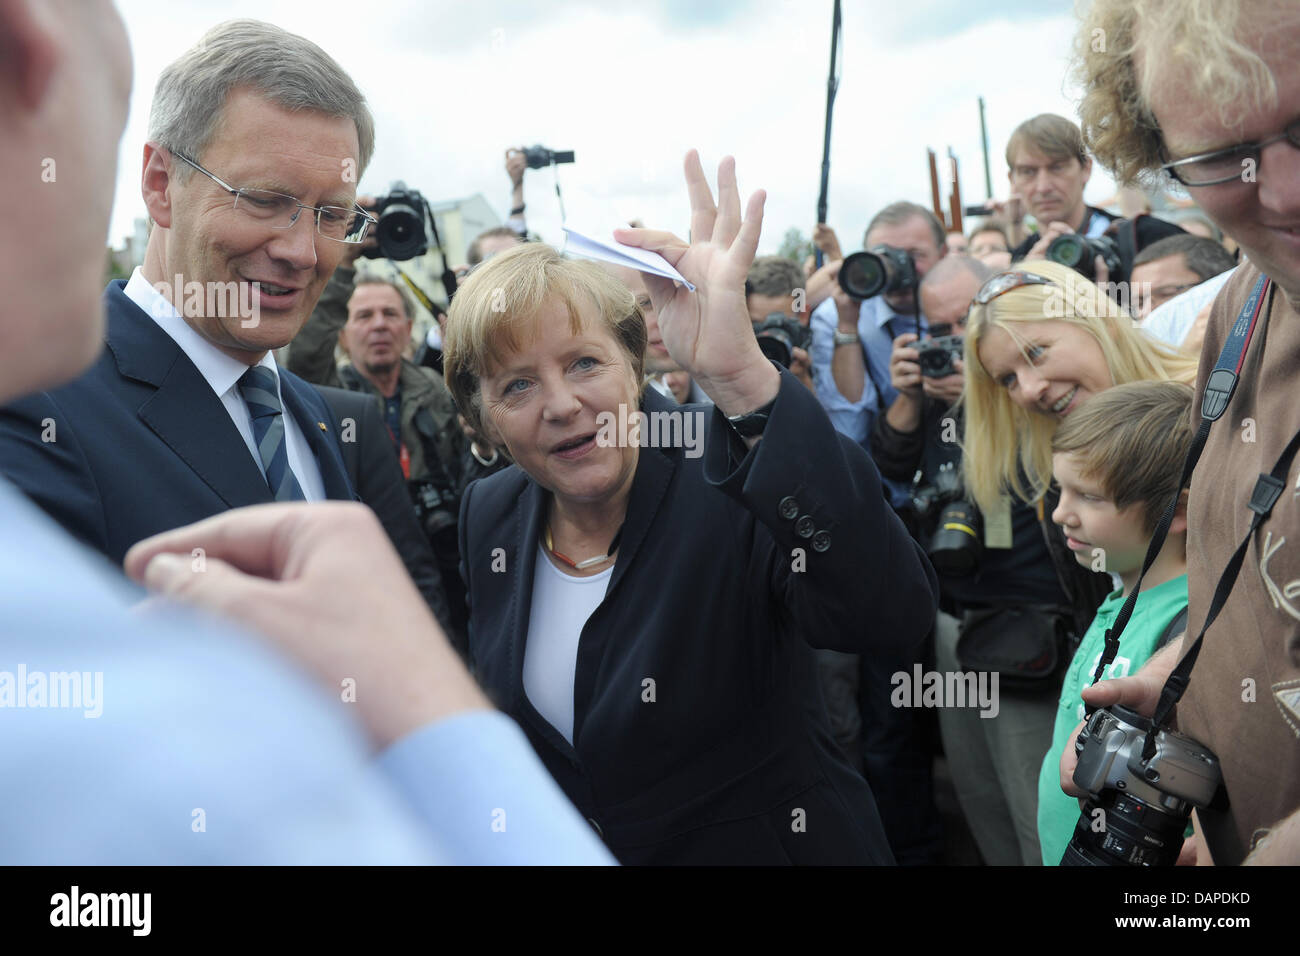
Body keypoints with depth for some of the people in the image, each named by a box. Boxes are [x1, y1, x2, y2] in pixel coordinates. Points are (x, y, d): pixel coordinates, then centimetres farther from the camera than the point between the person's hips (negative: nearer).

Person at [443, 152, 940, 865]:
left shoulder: (732, 492, -24)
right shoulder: (488, 517, -7)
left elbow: (894, 615, -44)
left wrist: (741, 379, -51)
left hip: (766, 842, -4)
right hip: (560, 848, 4)